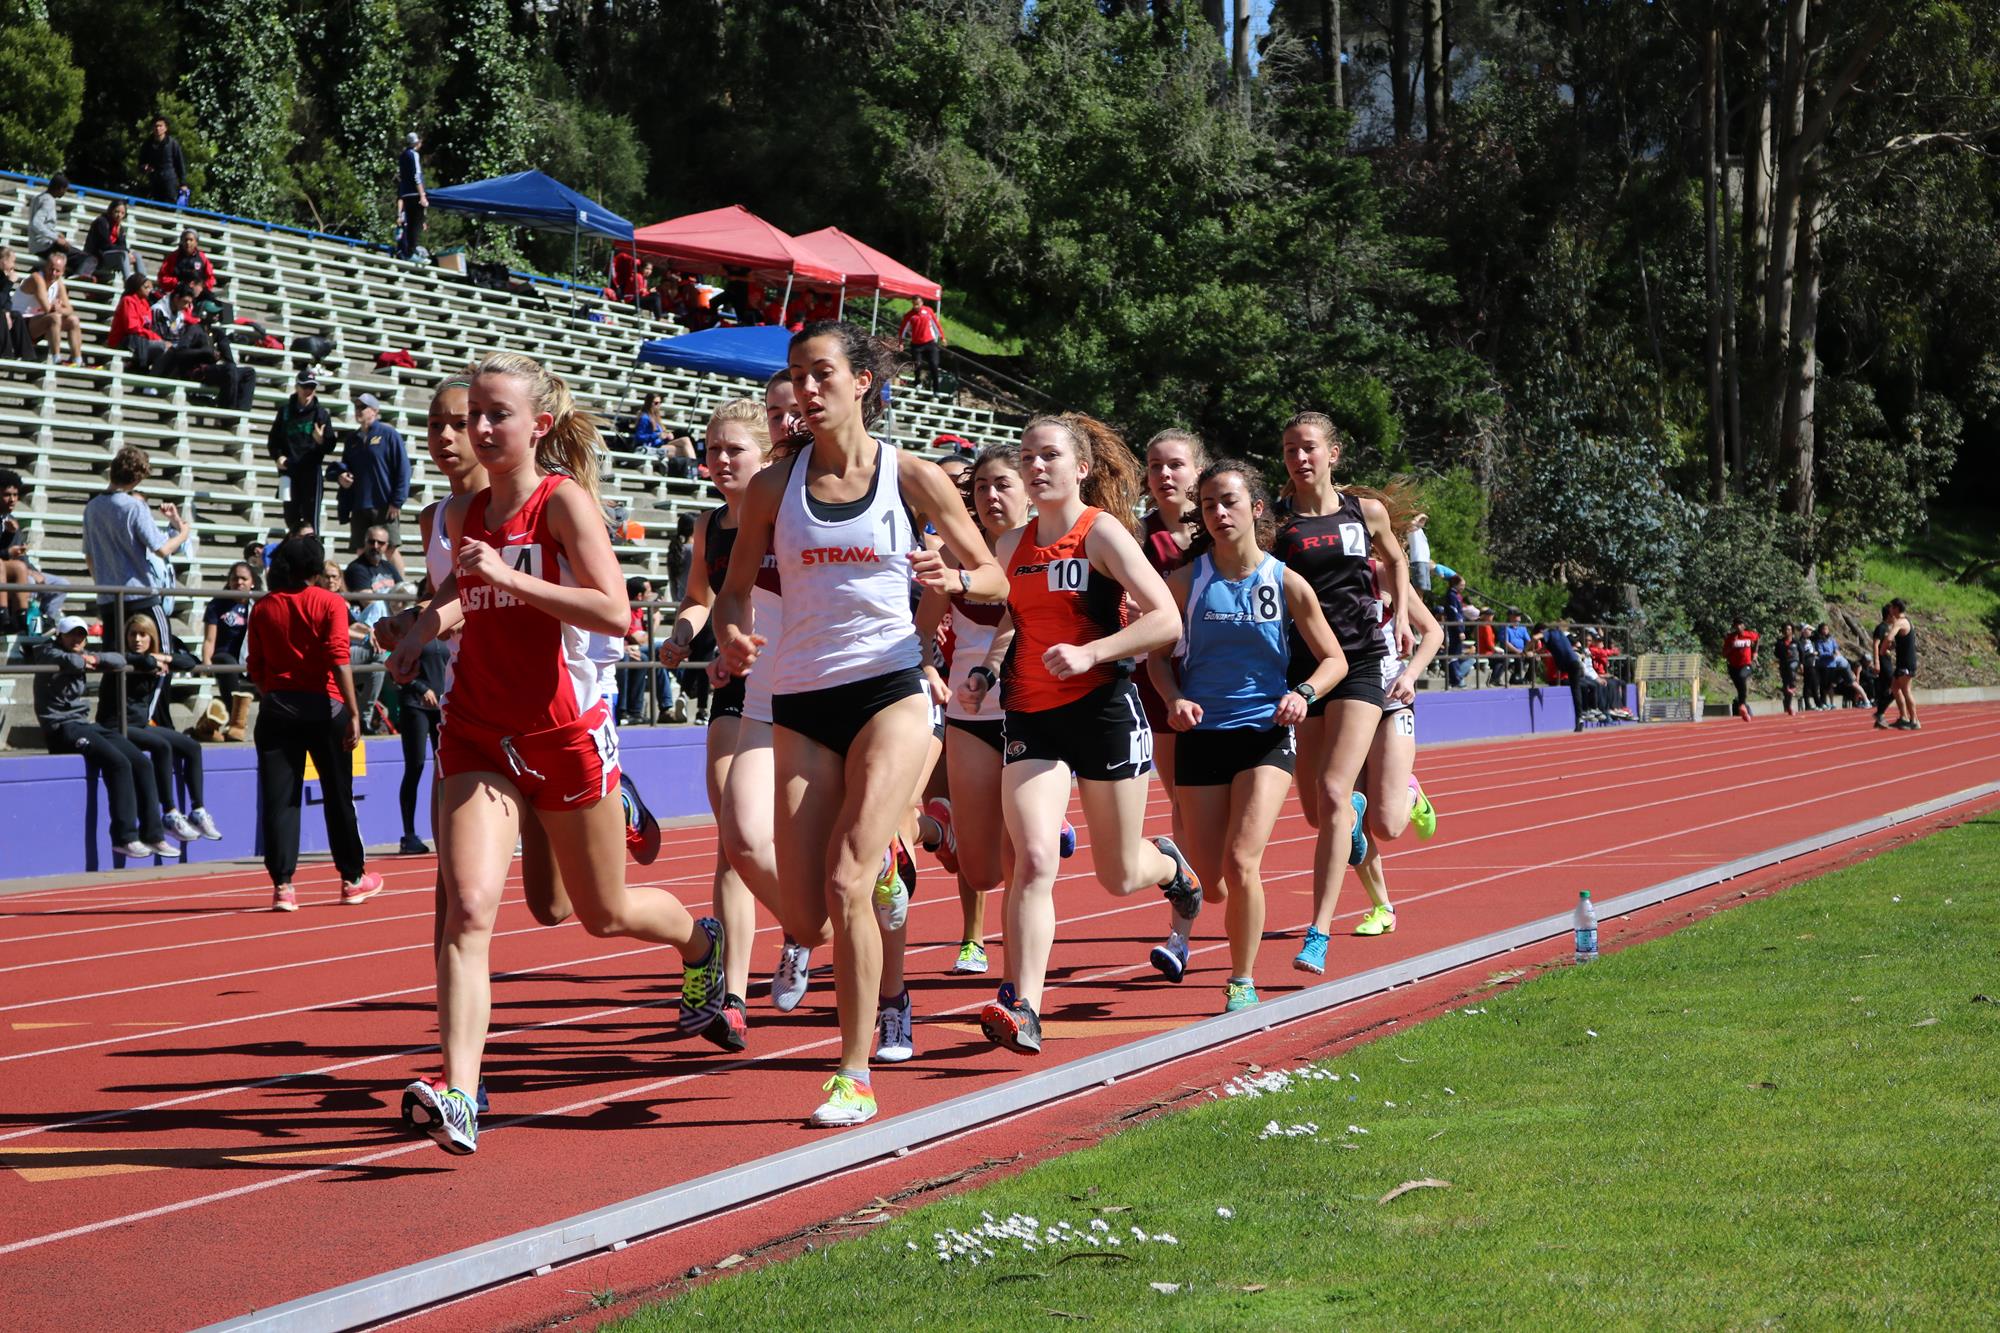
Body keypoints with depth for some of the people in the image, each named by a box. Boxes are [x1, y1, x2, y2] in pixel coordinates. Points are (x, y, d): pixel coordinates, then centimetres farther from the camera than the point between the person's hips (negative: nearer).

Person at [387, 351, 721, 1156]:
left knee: (605, 914, 14)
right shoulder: (462, 514, 7)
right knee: (468, 907, -17)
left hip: (565, 732, -3)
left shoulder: (565, 500, -10)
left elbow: (614, 613, -21)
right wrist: (425, 626, 8)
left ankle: (699, 940, 49)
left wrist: (507, 577, -26)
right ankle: (458, 1097, -25)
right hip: (478, 735, 4)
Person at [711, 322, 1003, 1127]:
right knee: (802, 922, -1)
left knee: (845, 887, -16)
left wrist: (951, 578, -17)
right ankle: (878, 870, 36)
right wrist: (732, 637, -10)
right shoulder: (773, 487, 5)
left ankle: (856, 1076, -5)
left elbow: (995, 581, 6)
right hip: (800, 704, 3)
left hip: (890, 691, -3)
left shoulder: (912, 478, 0)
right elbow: (736, 590, 13)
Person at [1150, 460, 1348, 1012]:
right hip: (1200, 734, 2)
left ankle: (1243, 980, 1)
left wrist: (1303, 693, -14)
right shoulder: (1185, 582, -1)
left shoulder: (1286, 583, -3)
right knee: (1211, 881, 2)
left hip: (1265, 733, -2)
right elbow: (1157, 652, 9)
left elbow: (1334, 658, 5)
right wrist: (1173, 698, -11)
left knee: (1240, 863, -17)